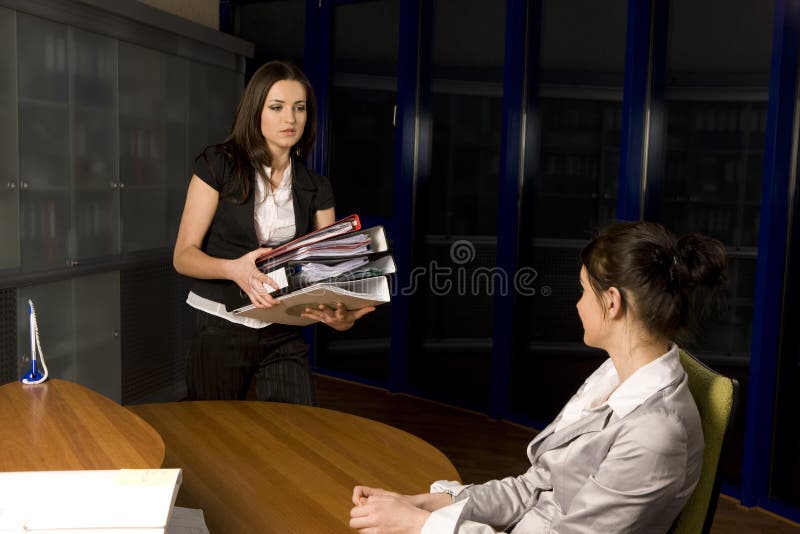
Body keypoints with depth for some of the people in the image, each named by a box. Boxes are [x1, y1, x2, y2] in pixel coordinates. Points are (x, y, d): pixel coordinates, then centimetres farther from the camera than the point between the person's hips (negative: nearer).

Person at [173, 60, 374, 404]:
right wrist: (234, 269, -29)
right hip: (221, 331, -2)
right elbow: (183, 255, -9)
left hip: (284, 337, 3)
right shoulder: (218, 165, -6)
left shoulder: (316, 189, 5)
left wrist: (342, 315, -23)